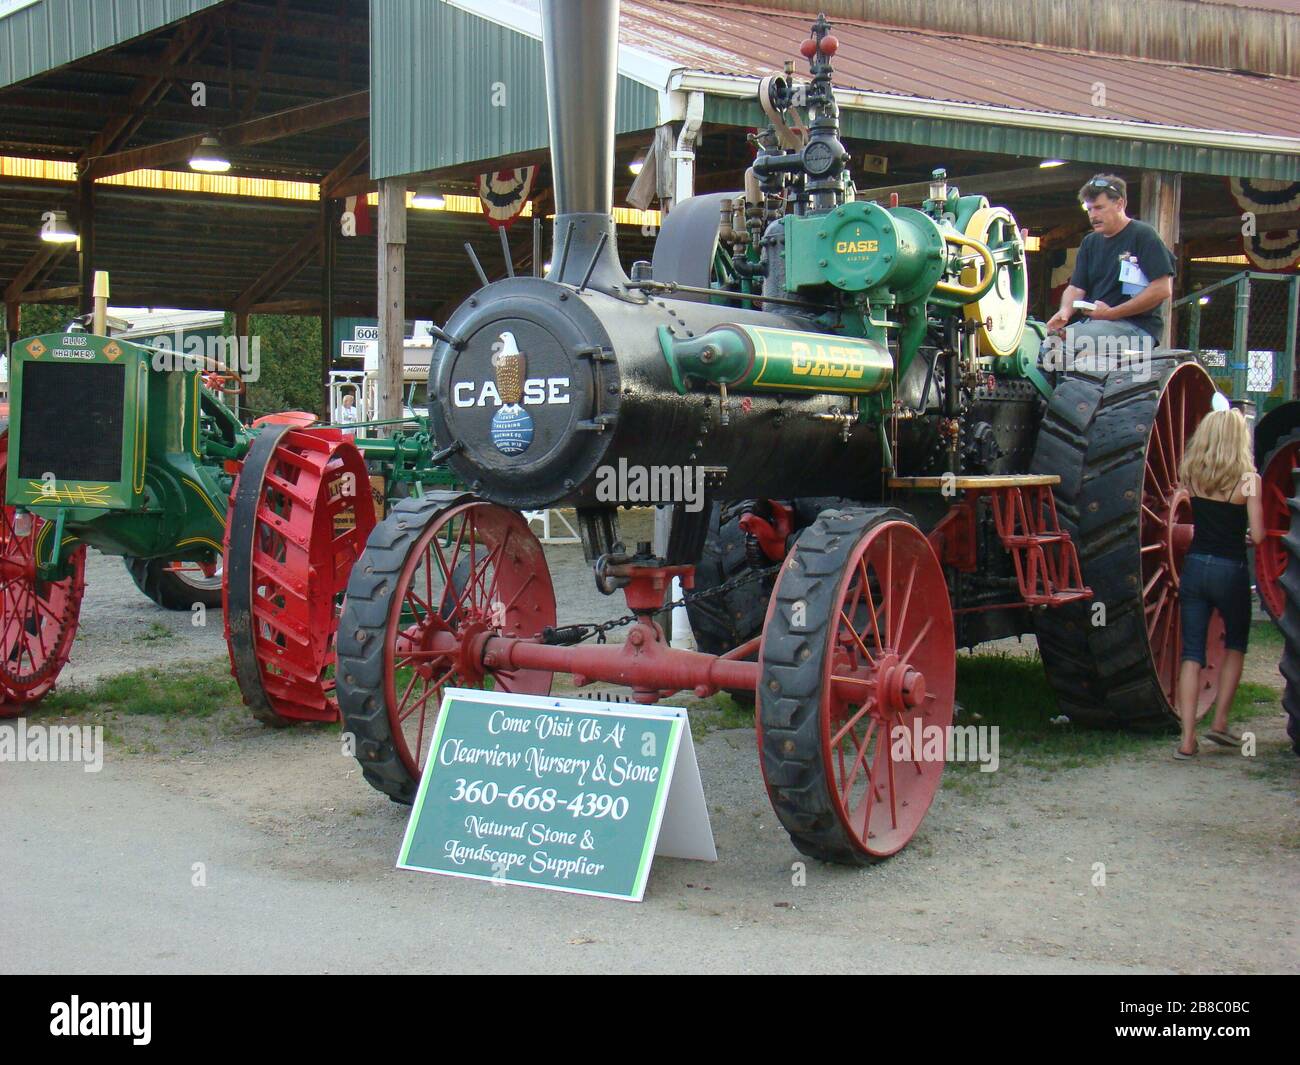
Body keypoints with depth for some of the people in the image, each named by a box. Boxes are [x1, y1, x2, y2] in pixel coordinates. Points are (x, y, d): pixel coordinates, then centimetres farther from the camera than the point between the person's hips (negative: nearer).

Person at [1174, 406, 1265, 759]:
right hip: (1231, 571, -2)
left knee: (1192, 652, 5)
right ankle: (1220, 722, 17)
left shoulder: (1190, 475, -1)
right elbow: (1258, 536, -13)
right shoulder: (1248, 479, -11)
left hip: (1194, 567, 3)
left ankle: (1187, 739, -2)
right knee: (1235, 645, 21)